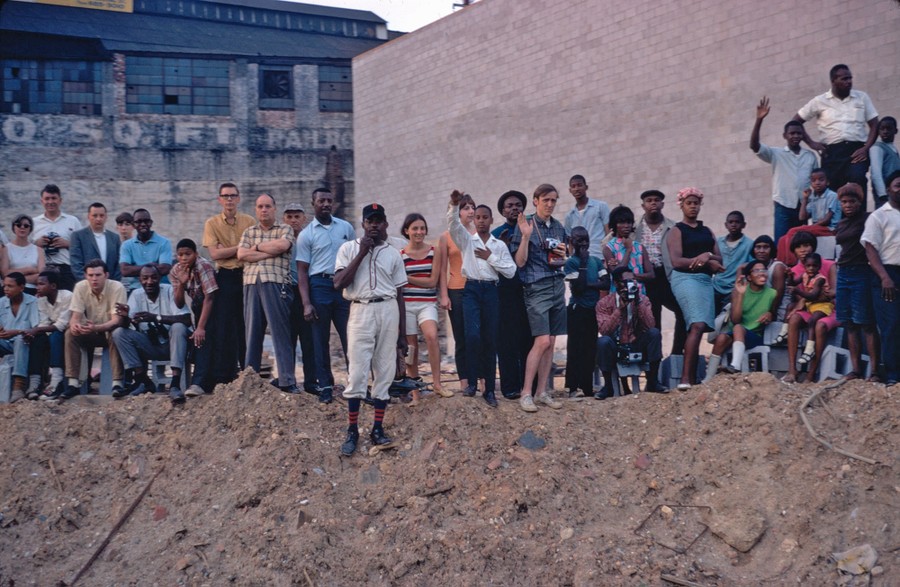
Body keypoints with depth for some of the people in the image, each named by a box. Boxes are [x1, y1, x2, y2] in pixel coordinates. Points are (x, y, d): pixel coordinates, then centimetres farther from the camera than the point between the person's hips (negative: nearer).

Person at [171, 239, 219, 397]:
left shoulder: (203, 266, -26)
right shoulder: (175, 271, -8)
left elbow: (209, 297, -29)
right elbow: (179, 305, -9)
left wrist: (201, 327, -33)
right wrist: (181, 283, -27)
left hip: (214, 305, -7)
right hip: (199, 305, 7)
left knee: (204, 337, -23)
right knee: (199, 341, 3)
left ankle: (199, 383, -30)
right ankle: (209, 382, 18)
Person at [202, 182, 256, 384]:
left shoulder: (249, 221, 6)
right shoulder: (212, 223, 4)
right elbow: (214, 254, -7)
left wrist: (226, 251, -10)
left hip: (246, 275, 1)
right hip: (224, 278, -1)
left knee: (247, 326, 3)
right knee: (224, 328, 0)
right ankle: (223, 378, 5)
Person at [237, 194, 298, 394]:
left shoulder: (285, 230, 10)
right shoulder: (248, 232, 20)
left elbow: (282, 245, -12)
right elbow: (241, 254, 4)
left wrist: (257, 246, 1)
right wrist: (269, 252, -4)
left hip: (276, 284, -3)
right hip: (251, 285, 4)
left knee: (280, 333, -6)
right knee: (252, 332, 4)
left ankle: (287, 382, -7)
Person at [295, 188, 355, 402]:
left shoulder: (346, 227, 9)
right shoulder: (306, 234, 2)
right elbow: (302, 271, 0)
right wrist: (306, 304, -9)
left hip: (344, 286, 2)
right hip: (320, 286, -2)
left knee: (350, 337, 0)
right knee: (321, 340, 4)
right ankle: (325, 385, 12)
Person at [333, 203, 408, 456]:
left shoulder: (393, 254, 12)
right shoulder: (349, 248, 5)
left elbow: (399, 293, 13)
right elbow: (338, 283, -8)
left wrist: (402, 333, 10)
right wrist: (362, 253, -10)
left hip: (388, 311, 3)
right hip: (361, 311, -2)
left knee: (384, 372, 3)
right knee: (357, 372, -6)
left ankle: (378, 430, 10)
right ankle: (352, 431, 2)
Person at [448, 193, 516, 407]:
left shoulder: (500, 245, 13)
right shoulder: (466, 240, 10)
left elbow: (510, 271, 5)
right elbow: (453, 224, -9)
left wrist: (491, 258, -4)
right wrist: (454, 205, -26)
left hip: (491, 291, 1)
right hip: (472, 289, -1)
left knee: (490, 340, 1)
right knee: (473, 334, -20)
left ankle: (490, 389, 7)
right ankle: (471, 382, -9)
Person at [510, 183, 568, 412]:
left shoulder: (558, 227, 14)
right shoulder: (526, 226, -4)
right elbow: (520, 261, -9)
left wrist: (563, 256, 3)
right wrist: (525, 236, -20)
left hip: (557, 285, 6)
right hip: (537, 287, -6)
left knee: (551, 342, 5)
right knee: (542, 341, -14)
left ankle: (542, 392, 11)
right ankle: (526, 393, -8)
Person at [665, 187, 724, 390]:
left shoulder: (707, 231, 22)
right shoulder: (676, 231, 4)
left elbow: (719, 260, 14)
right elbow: (676, 261, -8)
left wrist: (707, 255, -9)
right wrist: (706, 262, -8)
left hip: (706, 280, 6)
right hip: (685, 278, -6)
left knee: (697, 328, 3)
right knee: (698, 325, -22)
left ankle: (692, 379, 5)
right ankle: (685, 378, -26)